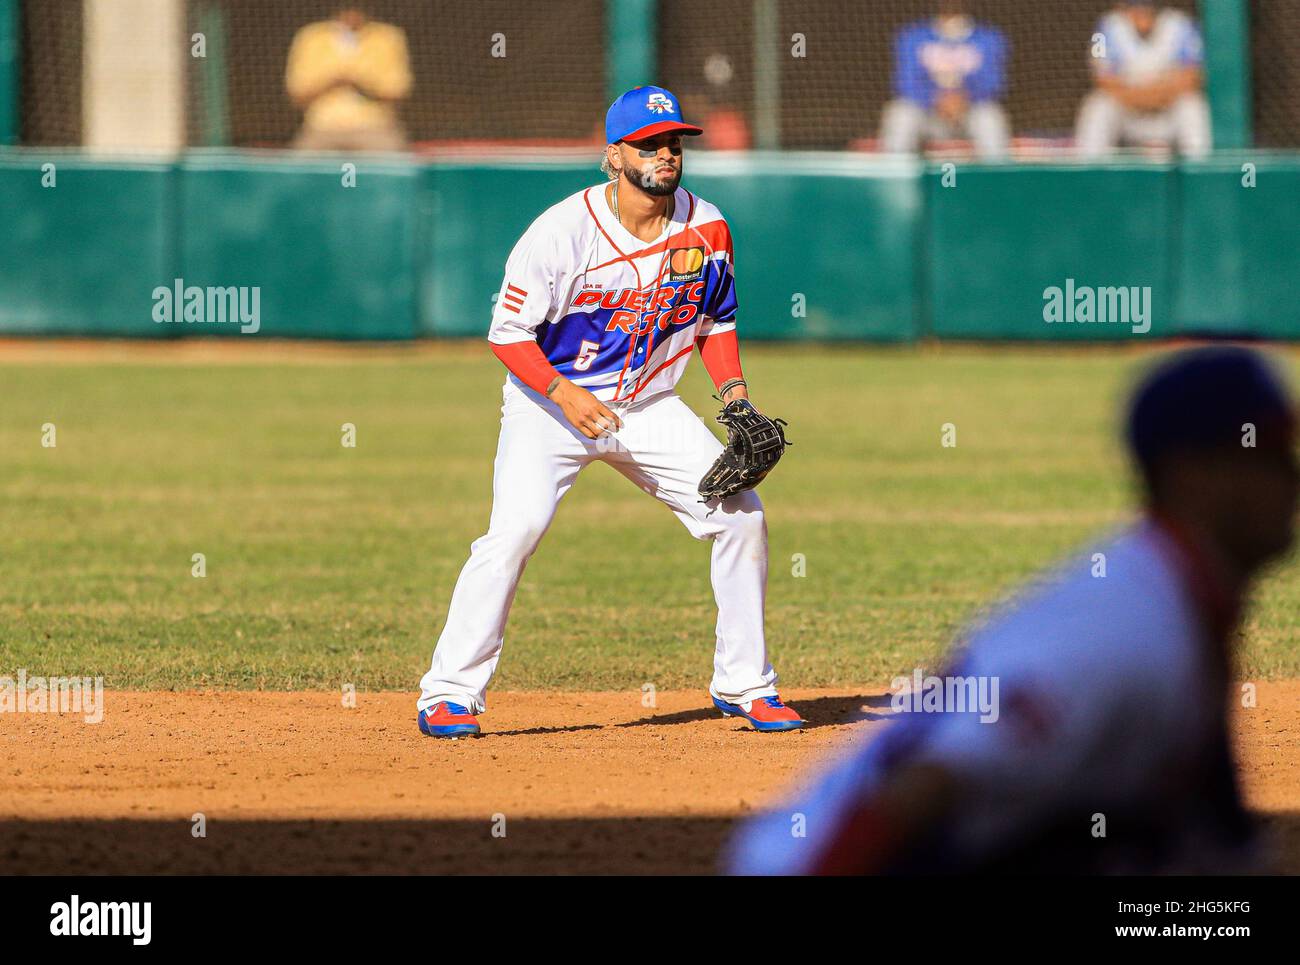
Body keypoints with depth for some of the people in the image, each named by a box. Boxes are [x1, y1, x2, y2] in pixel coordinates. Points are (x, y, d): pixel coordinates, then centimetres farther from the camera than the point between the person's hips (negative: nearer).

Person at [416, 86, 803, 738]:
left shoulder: (705, 228, -5)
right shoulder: (563, 231, -21)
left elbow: (715, 320, 11)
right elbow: (508, 333, -15)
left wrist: (732, 387, -5)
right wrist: (564, 392, -29)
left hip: (650, 406, 5)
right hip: (547, 403, -5)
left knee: (741, 513, -5)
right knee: (515, 529, -24)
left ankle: (744, 685, 9)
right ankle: (450, 695, -15)